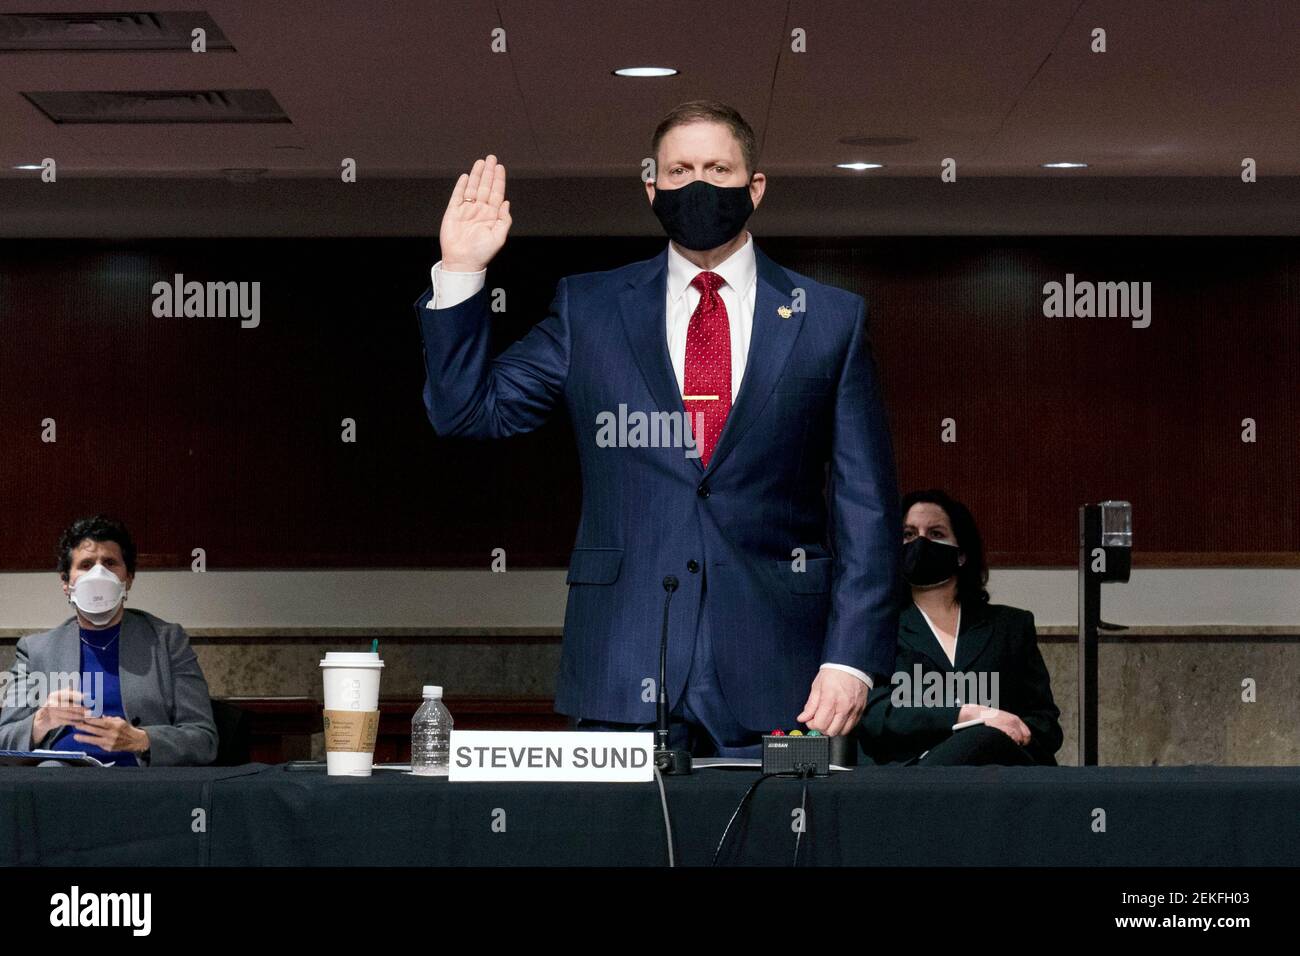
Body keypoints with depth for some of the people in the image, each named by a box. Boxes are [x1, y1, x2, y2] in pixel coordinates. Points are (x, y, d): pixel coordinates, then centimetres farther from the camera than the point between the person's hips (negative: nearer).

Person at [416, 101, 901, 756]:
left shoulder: (831, 320, 8)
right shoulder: (588, 309, 11)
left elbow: (865, 507, 5)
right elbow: (467, 411, 10)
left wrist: (851, 659, -4)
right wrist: (460, 275, -1)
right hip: (621, 677, 0)